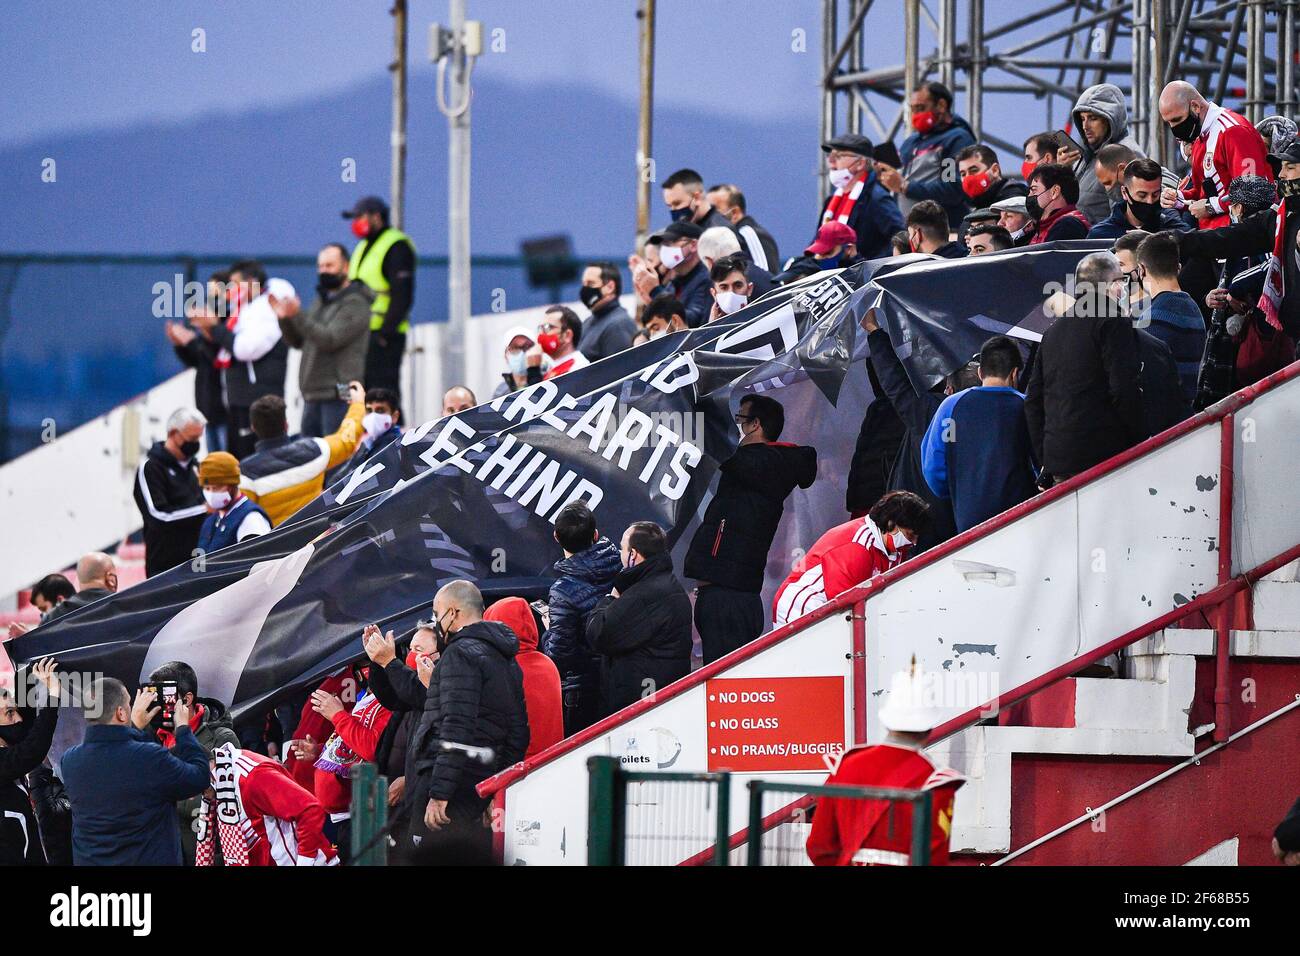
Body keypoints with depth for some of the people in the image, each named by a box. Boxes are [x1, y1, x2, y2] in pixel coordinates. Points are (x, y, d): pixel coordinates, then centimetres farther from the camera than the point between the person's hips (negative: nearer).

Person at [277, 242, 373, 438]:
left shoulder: (355, 303, -7)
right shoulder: (321, 301, 20)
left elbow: (330, 339, -19)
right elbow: (297, 341, 18)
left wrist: (298, 315, -24)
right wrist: (285, 318, 0)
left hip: (337, 394, -9)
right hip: (312, 393, 9)